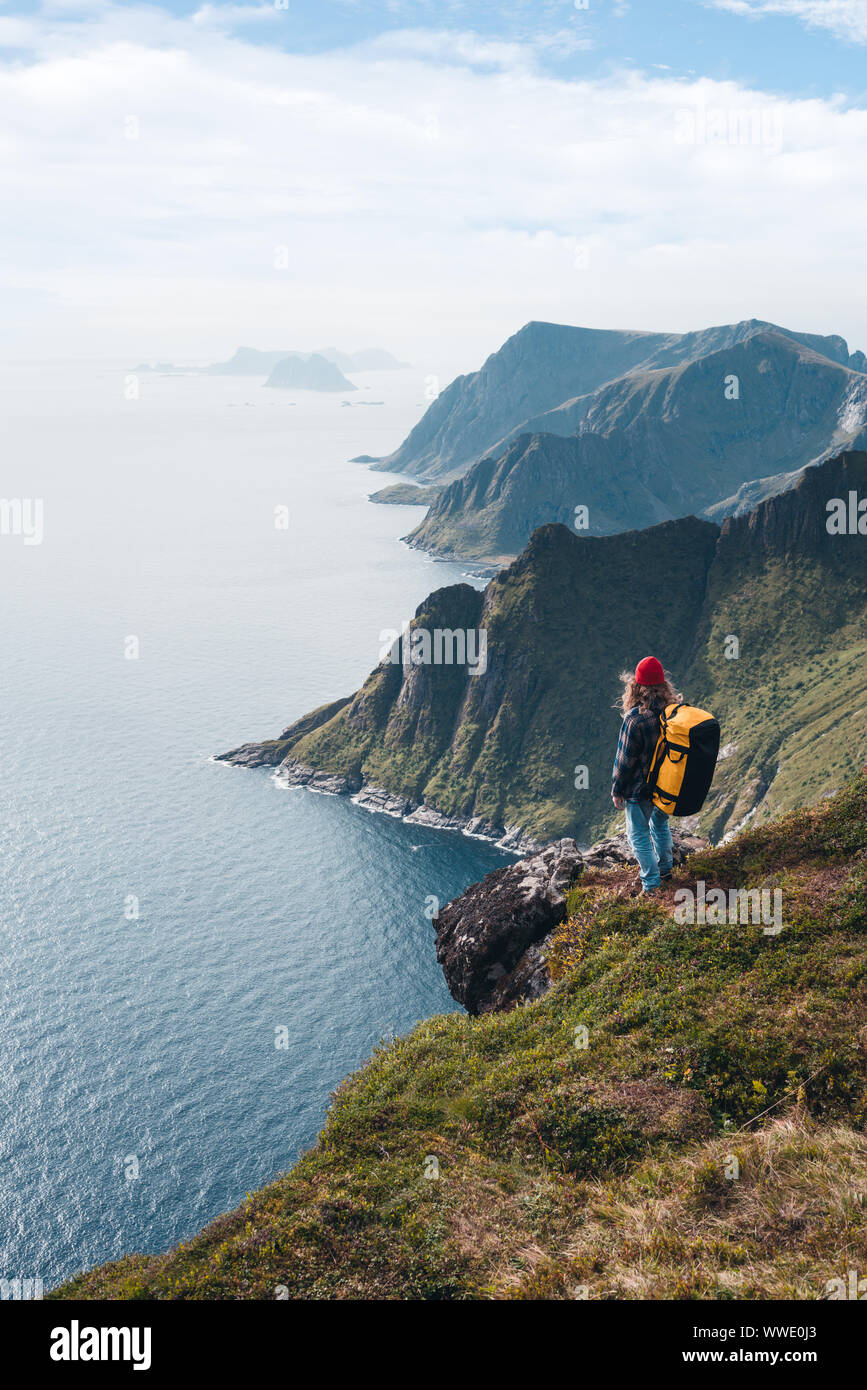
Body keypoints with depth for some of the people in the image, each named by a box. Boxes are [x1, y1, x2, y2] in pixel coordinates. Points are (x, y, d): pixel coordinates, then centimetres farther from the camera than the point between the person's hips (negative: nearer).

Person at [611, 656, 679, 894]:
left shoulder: (635, 720, -29)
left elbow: (625, 760, -21)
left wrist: (617, 790, -7)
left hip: (641, 789, -6)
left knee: (639, 834, 10)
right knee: (660, 823, 29)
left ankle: (652, 885, 15)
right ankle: (664, 868, 46)